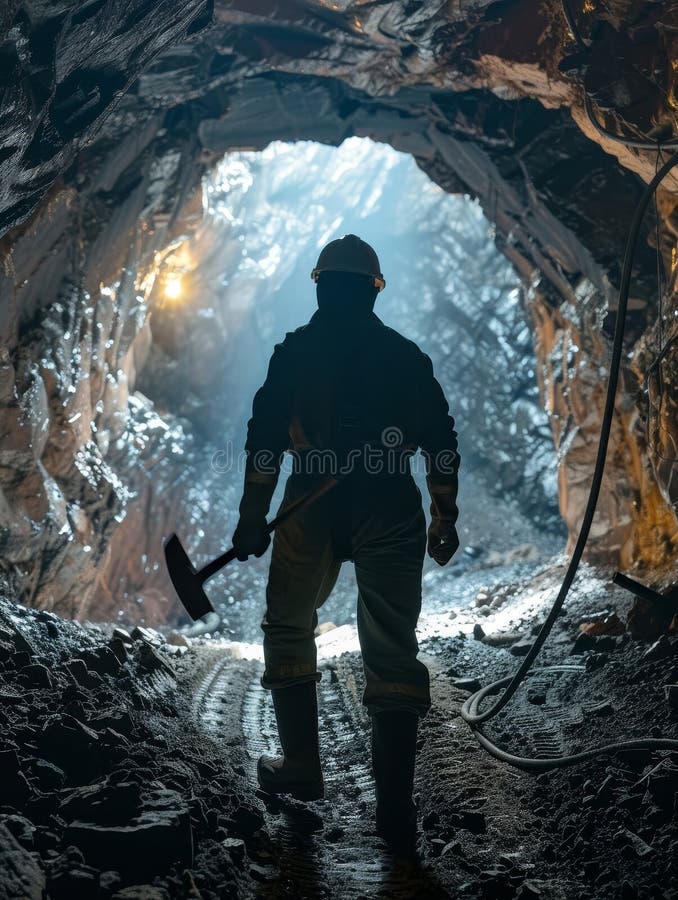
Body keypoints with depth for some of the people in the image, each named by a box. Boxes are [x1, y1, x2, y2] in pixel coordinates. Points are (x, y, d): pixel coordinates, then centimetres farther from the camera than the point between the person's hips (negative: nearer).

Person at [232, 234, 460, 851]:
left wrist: (252, 518, 4)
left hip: (312, 511, -1)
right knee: (392, 650, 6)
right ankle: (395, 806, 6)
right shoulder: (406, 355, 10)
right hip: (391, 512, 1)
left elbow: (264, 440, 0)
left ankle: (303, 770, 25)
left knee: (289, 631, 19)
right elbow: (442, 442, 8)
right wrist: (445, 518, 14)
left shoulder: (293, 351, 5)